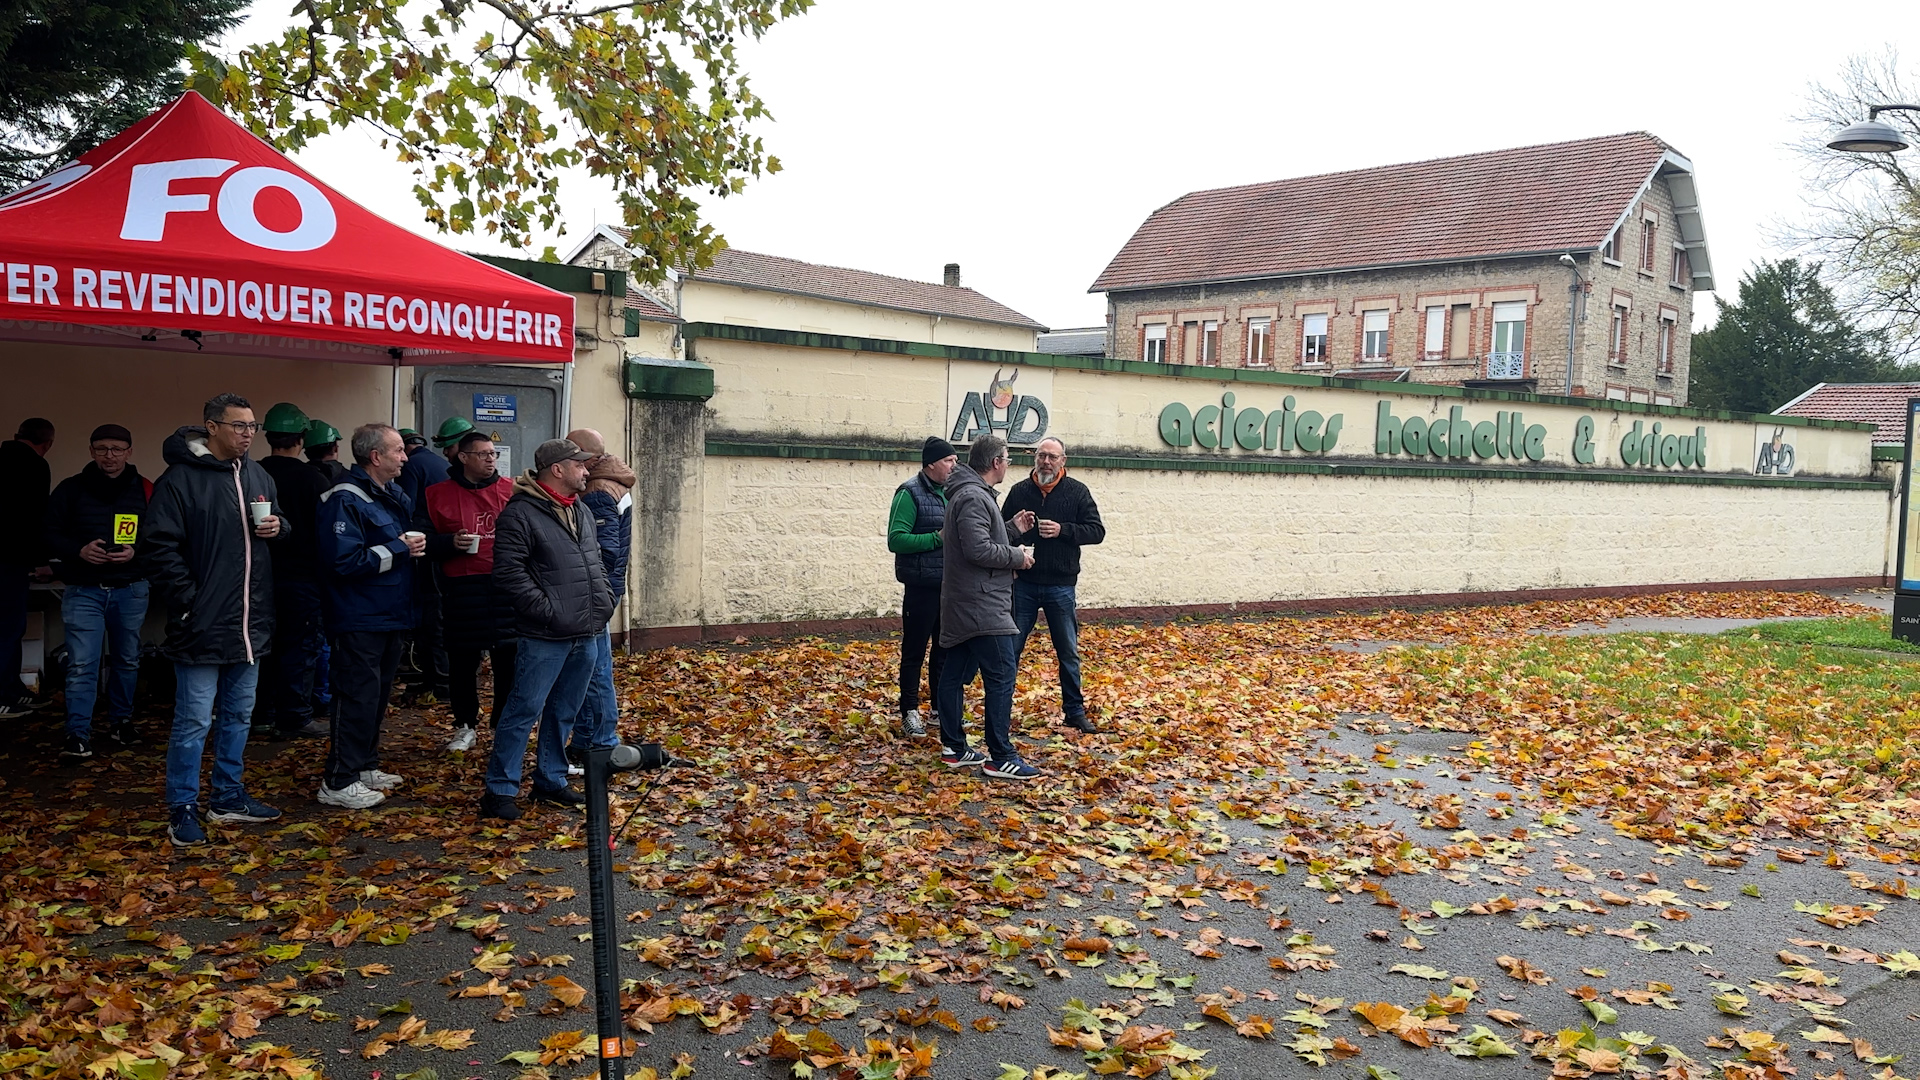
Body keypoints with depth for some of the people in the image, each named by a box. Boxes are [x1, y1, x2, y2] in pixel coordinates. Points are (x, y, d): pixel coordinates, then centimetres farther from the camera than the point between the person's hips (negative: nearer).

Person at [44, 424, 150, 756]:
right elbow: (50, 533, 3)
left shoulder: (145, 491, -1)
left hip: (130, 590, 1)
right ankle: (78, 735, -1)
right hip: (83, 591, -1)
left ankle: (121, 721, 31)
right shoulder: (71, 489, 0)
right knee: (81, 665, -6)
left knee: (127, 660, 15)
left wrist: (136, 552, -17)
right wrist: (79, 550, -15)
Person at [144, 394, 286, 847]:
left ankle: (229, 796, 28)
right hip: (202, 624, -7)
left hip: (250, 623, 7)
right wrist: (189, 602, -17)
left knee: (239, 714, 16)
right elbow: (158, 546, -14)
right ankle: (182, 809, 11)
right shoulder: (180, 479, -11)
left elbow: (282, 526, 23)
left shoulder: (259, 477, 10)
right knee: (194, 720, -1)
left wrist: (278, 528, -1)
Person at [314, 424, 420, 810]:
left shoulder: (395, 496, 12)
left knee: (378, 694, 17)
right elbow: (344, 561, -25)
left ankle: (365, 766, 30)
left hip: (391, 616, 9)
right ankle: (339, 782, 2)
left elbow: (410, 544, 25)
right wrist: (398, 550, -19)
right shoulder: (345, 500, -17)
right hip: (359, 620, -9)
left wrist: (415, 545, 1)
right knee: (357, 697, -6)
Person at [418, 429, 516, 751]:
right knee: (463, 662, 8)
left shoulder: (513, 491, 7)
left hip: (506, 587, 1)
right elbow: (423, 540, 3)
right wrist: (451, 543, -14)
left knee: (508, 660, 4)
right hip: (462, 589, 0)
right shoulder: (438, 494, 4)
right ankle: (465, 727, 23)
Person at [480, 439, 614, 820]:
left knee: (563, 711, 16)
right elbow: (509, 571, -17)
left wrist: (604, 599, 12)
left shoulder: (581, 511, 16)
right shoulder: (521, 513, -11)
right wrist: (547, 610, -18)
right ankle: (500, 790, 4)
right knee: (524, 710, -5)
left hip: (585, 634, 8)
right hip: (545, 636, -8)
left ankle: (550, 782, 27)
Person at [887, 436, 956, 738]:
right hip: (922, 585, -7)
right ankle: (910, 711, 12)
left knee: (945, 649, 14)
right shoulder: (911, 493, -11)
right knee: (914, 650, 3)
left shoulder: (951, 492, 10)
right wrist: (937, 538, -22)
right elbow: (896, 539, -17)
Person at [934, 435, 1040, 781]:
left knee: (954, 675, 12)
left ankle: (954, 748, 19)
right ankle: (1000, 757, -5)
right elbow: (979, 549, -24)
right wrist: (1017, 557, -12)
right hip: (981, 606, -11)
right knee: (1001, 677, -8)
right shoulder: (974, 498, -16)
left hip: (962, 606, 11)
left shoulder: (969, 494, 17)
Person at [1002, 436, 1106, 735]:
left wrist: (1063, 530, -18)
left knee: (1068, 652, 8)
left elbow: (1097, 531, -4)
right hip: (1023, 584, 1)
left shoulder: (1077, 492, 0)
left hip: (1061, 587, -1)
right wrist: (1014, 529, -13)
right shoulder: (1019, 491, 4)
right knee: (1010, 648, 6)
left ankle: (1075, 711, 18)